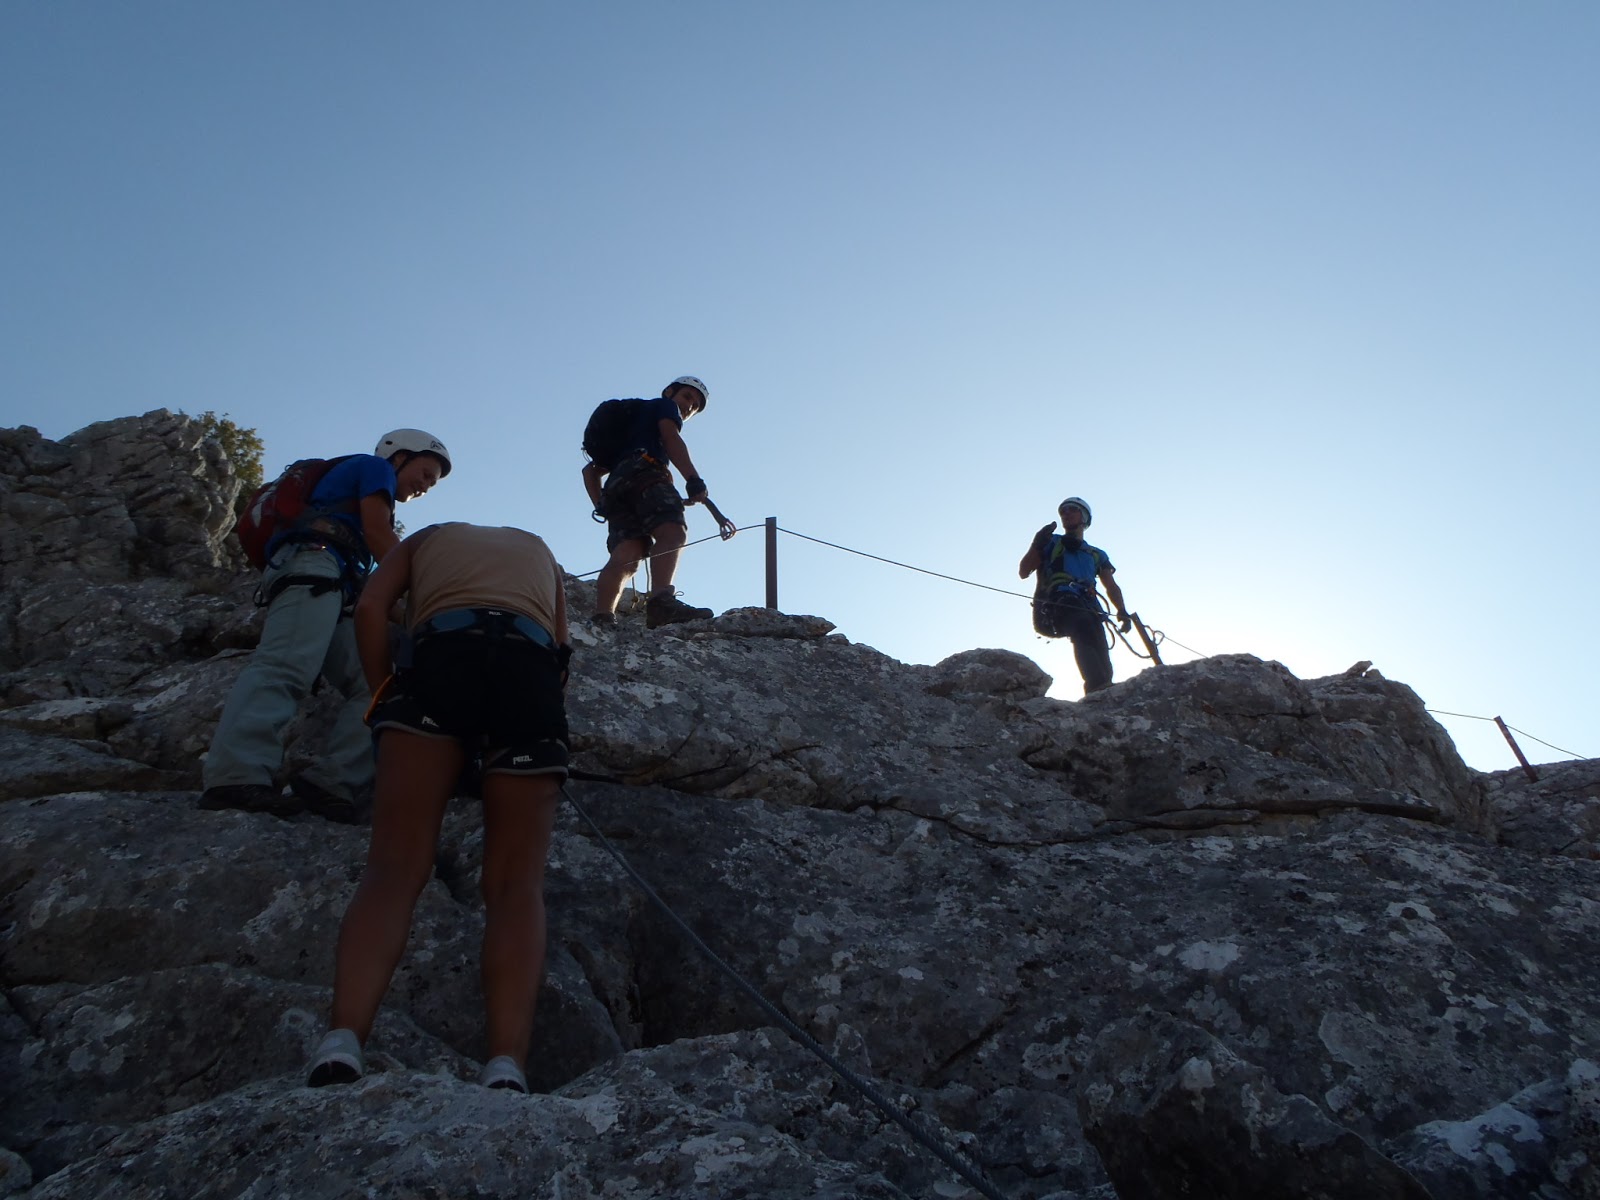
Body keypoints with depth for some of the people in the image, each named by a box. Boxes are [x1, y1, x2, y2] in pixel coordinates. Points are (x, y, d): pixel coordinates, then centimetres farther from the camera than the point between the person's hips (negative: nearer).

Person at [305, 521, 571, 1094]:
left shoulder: (426, 537, 35)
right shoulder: (539, 550, 40)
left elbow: (370, 608, 16)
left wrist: (387, 697, 18)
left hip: (440, 649, -1)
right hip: (533, 662, 1)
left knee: (394, 867, -7)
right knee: (516, 883, -6)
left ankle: (341, 1044, -28)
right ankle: (507, 1066, -24)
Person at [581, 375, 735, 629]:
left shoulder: (628, 430, 44)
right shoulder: (664, 405, 24)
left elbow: (590, 470, 39)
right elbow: (671, 438, 1)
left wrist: (601, 506, 22)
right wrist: (693, 480, -13)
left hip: (615, 487, 7)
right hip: (643, 472, -7)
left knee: (625, 557, -14)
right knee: (672, 530, -28)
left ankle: (601, 618, -36)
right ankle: (662, 601, -54)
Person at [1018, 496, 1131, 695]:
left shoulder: (1097, 555, 35)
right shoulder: (1051, 543, 27)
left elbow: (1111, 587, 24)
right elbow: (1023, 572, 16)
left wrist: (1122, 610, 5)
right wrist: (1037, 544, 1)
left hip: (1088, 609, 5)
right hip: (1056, 607, -4)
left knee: (1102, 661, -20)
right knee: (1084, 625, -37)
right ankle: (1099, 688, -53)